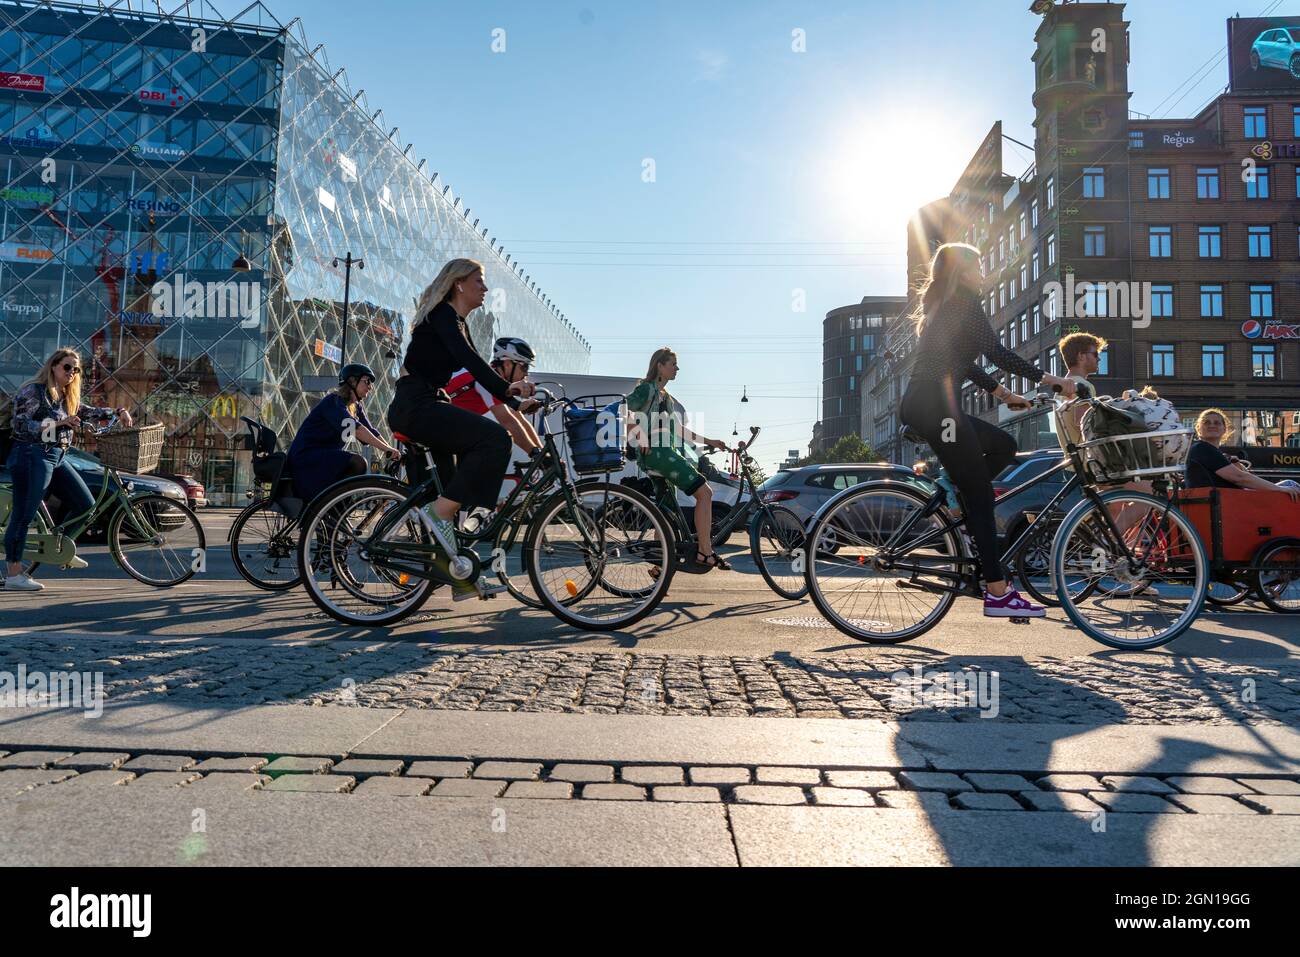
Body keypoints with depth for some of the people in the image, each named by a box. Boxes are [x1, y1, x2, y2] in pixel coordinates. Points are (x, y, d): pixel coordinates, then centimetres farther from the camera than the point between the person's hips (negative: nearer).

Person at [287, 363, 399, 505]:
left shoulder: (355, 407, 13)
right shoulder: (334, 401, -15)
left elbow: (371, 432, 4)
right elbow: (354, 427, -31)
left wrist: (392, 452, -11)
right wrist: (386, 448, -39)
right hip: (305, 457, -10)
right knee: (357, 463, -28)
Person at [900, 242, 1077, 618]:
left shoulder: (941, 305, 26)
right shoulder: (964, 298, -1)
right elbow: (996, 352, -10)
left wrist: (1004, 394, 29)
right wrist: (1049, 379, -6)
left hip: (921, 405, 9)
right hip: (935, 406, -9)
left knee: (1003, 445, 18)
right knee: (980, 493, -6)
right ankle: (998, 593, -4)